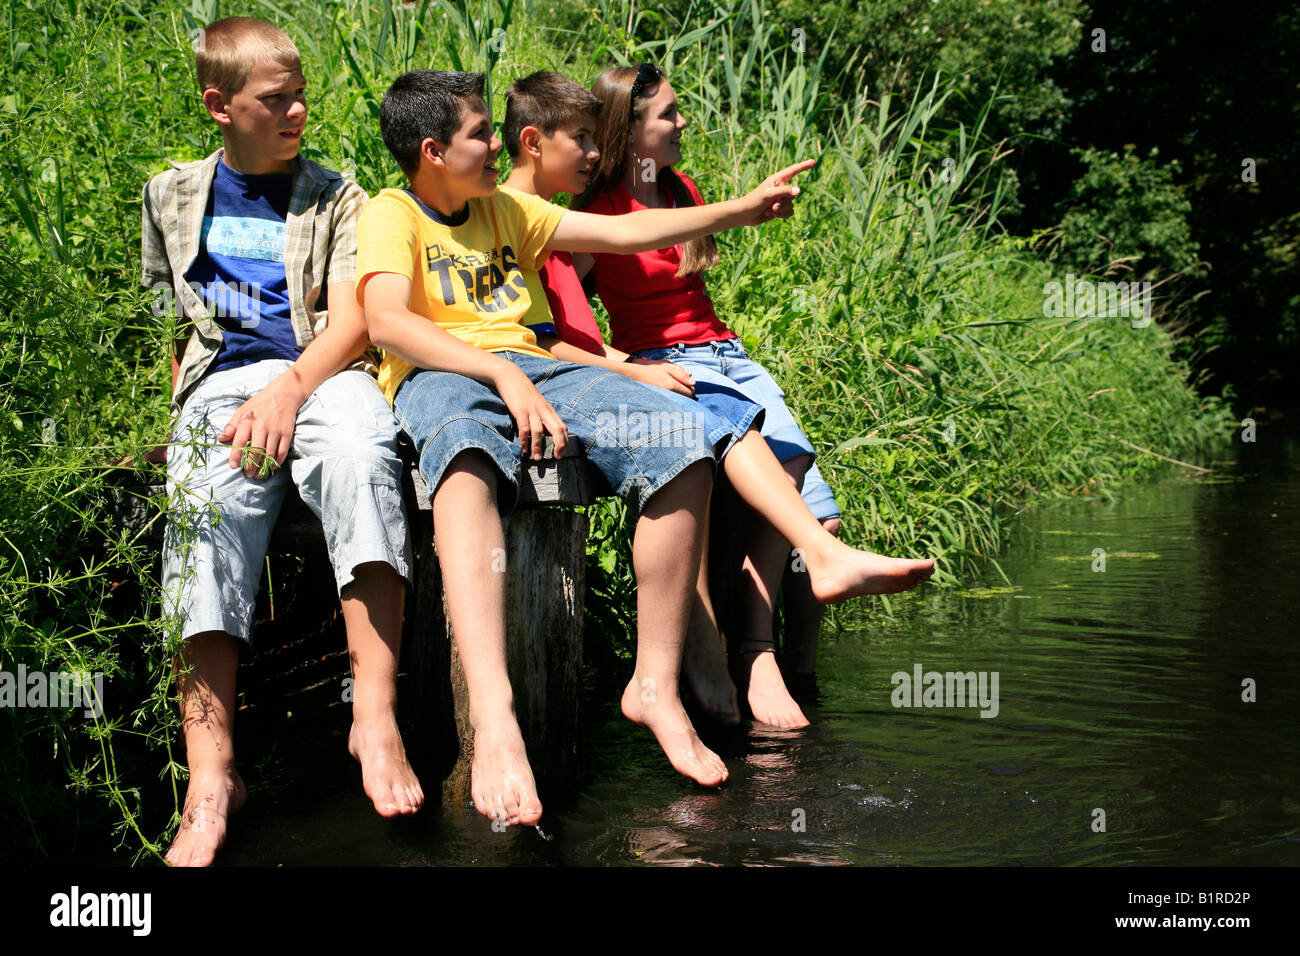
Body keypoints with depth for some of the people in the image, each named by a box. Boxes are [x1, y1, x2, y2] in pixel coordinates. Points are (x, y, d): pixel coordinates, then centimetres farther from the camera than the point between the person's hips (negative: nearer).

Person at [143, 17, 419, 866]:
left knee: (360, 452, -38)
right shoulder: (173, 197, 22)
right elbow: (163, 320, 24)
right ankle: (211, 777, -39)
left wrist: (289, 387, -15)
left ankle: (377, 718, -43)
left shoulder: (334, 198, 16)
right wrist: (186, 406, 4)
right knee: (206, 511, -31)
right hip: (220, 381, 1)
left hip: (321, 373, -1)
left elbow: (352, 319, 4)